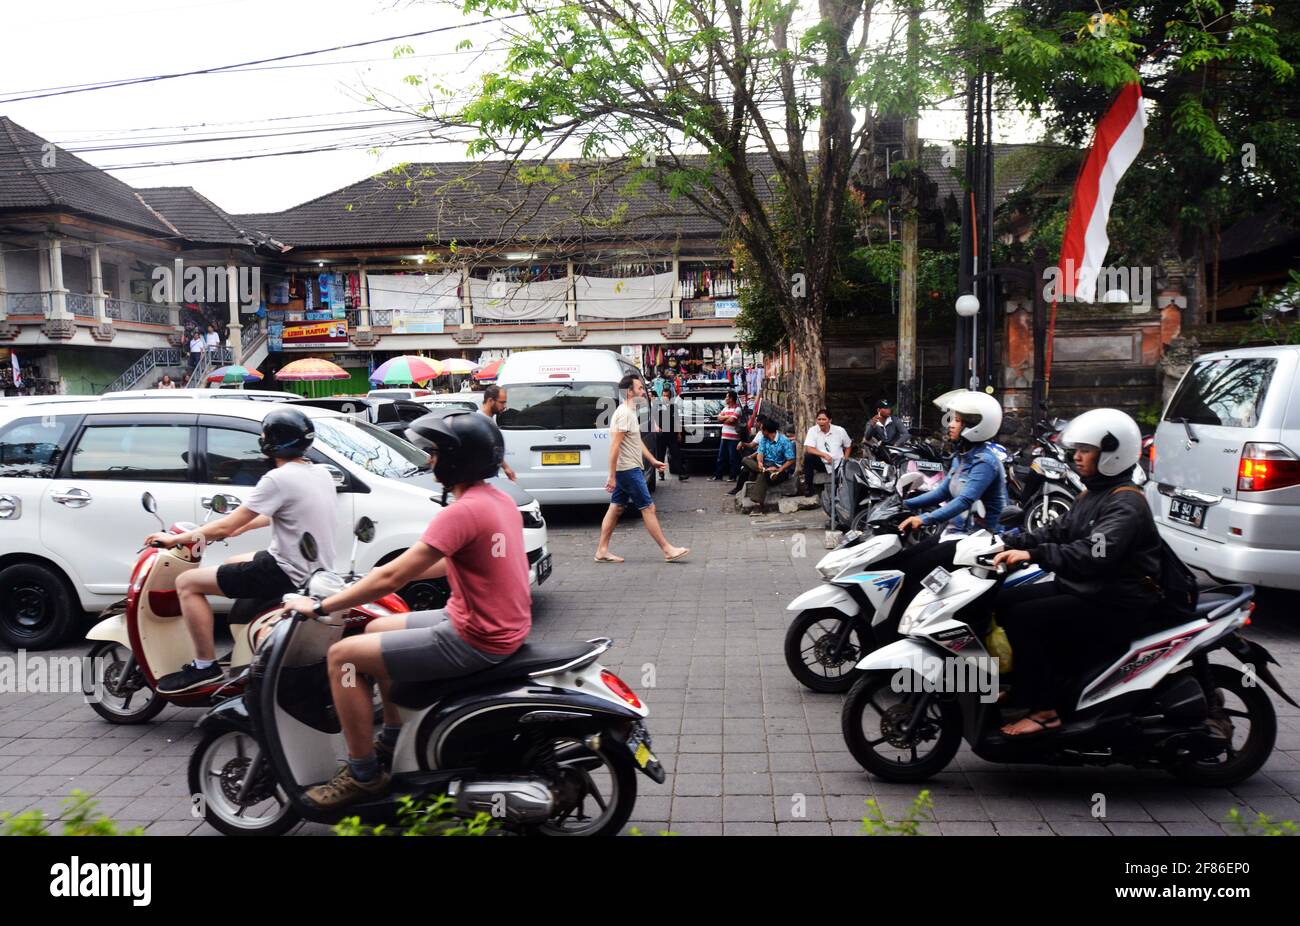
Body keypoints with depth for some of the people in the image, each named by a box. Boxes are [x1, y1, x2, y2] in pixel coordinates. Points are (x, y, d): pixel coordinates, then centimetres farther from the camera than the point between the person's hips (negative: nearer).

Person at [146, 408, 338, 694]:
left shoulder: (279, 479, -19)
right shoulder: (320, 473, 7)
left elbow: (225, 526, -15)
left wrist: (175, 538, -2)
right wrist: (242, 526, 30)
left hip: (289, 574, -9)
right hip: (316, 570, 9)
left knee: (187, 583, -2)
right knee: (231, 565, 32)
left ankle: (205, 665, 2)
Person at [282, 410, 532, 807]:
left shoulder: (462, 511, -22)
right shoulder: (499, 499, 8)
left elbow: (392, 578, -21)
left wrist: (320, 606, -10)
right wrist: (389, 573, 18)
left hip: (475, 640, -10)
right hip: (499, 626, 10)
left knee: (342, 656, -5)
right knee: (376, 630, 25)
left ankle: (363, 775, 7)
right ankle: (393, 741, 35)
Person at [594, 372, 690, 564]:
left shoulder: (631, 412, 15)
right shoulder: (624, 413, -17)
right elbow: (615, 446, -22)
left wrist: (653, 461, 21)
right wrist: (612, 476, -24)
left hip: (625, 470, 10)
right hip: (628, 470, -10)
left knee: (616, 508, 10)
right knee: (648, 508, -5)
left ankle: (602, 551, 14)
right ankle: (668, 550, 1)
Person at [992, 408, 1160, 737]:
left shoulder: (1126, 503, -18)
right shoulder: (1092, 493, 14)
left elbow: (1095, 555, -33)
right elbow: (1058, 531, 13)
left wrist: (1033, 555, -40)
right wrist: (1012, 543, -2)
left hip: (1115, 605, -10)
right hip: (1081, 588, 10)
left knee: (1025, 619, -23)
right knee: (1004, 600, 1)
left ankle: (1044, 711, -15)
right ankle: (1021, 684, 9)